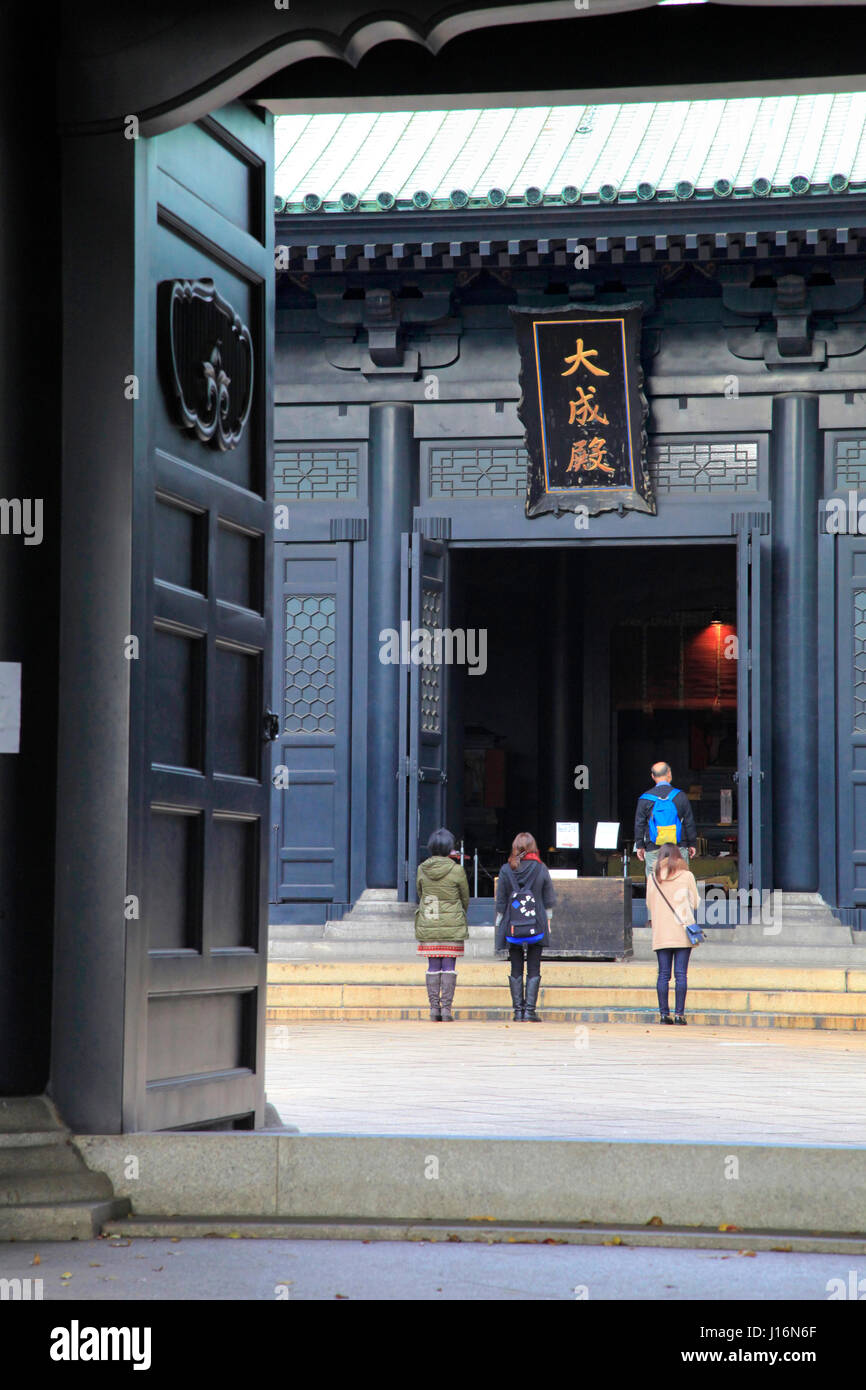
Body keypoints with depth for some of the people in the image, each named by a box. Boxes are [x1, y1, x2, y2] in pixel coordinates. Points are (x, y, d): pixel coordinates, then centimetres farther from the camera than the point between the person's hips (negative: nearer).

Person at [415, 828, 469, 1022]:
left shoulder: (422, 869, -2)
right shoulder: (457, 870, -9)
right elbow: (465, 898, 4)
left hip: (428, 926, 3)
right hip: (452, 926, -3)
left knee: (433, 966, 7)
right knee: (449, 966, 1)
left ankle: (434, 1008, 6)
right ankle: (446, 1008, -3)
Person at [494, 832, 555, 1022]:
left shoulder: (506, 870, -2)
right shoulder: (541, 869, -2)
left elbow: (500, 901, 2)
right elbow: (549, 899, 5)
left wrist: (499, 925, 11)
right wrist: (548, 920, 17)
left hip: (512, 927, 0)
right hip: (536, 926, 0)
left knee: (516, 970, 6)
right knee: (533, 970, 3)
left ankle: (518, 1011, 4)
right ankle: (530, 1011, -3)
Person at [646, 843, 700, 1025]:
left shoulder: (653, 877, 4)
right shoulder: (686, 876, -1)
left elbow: (649, 904, 11)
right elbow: (694, 903, 4)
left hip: (661, 933, 2)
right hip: (682, 931, -2)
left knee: (663, 974, 4)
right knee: (681, 974, -1)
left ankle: (663, 1013, 0)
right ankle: (679, 1013, -5)